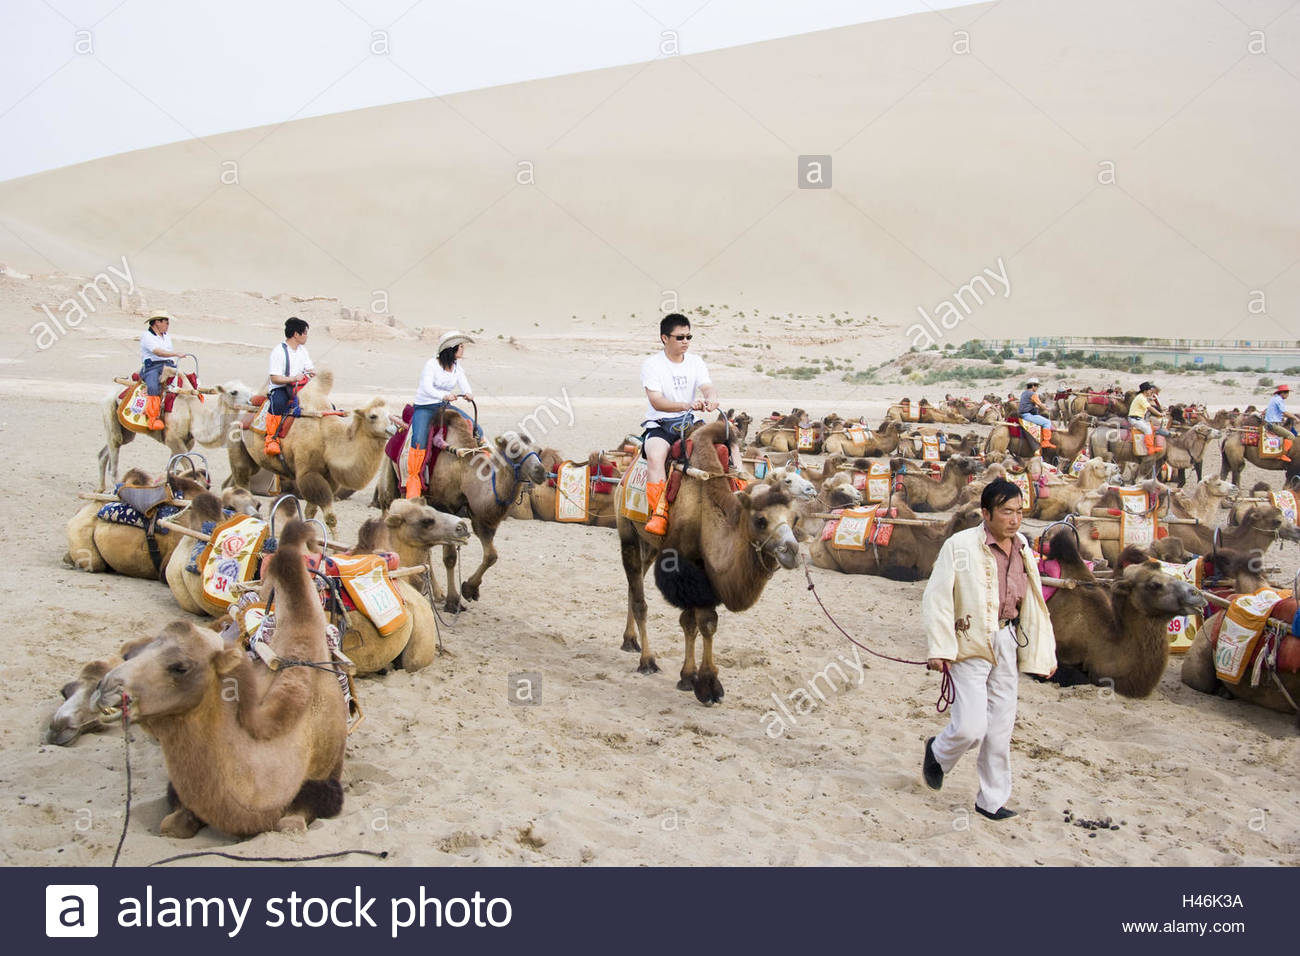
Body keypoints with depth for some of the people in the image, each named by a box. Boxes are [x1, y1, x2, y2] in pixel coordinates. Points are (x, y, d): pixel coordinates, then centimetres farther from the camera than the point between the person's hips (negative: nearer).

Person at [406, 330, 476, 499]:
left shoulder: (458, 369, 7)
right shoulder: (432, 364, -12)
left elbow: (466, 388, -3)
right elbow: (427, 387, -26)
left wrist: (468, 395, -28)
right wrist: (444, 396, -44)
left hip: (445, 406, 6)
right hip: (424, 407, -6)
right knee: (419, 440, -28)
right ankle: (412, 480, -22)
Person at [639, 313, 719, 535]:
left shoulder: (695, 362, 10)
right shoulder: (651, 364, -5)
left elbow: (707, 386, -7)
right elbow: (656, 401, -17)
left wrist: (711, 399, -34)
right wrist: (687, 405, -34)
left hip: (688, 423, 4)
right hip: (659, 424, -4)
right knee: (656, 456, -34)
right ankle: (659, 514, -38)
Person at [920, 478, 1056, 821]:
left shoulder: (1022, 550, 7)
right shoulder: (960, 545, -12)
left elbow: (1033, 604, 14)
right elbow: (936, 597, -11)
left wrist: (1043, 653, 13)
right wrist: (939, 648, -15)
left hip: (1007, 644, 6)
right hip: (970, 646, -6)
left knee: (1000, 729, 10)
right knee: (970, 727, -10)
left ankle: (992, 800, 23)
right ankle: (938, 752, 24)